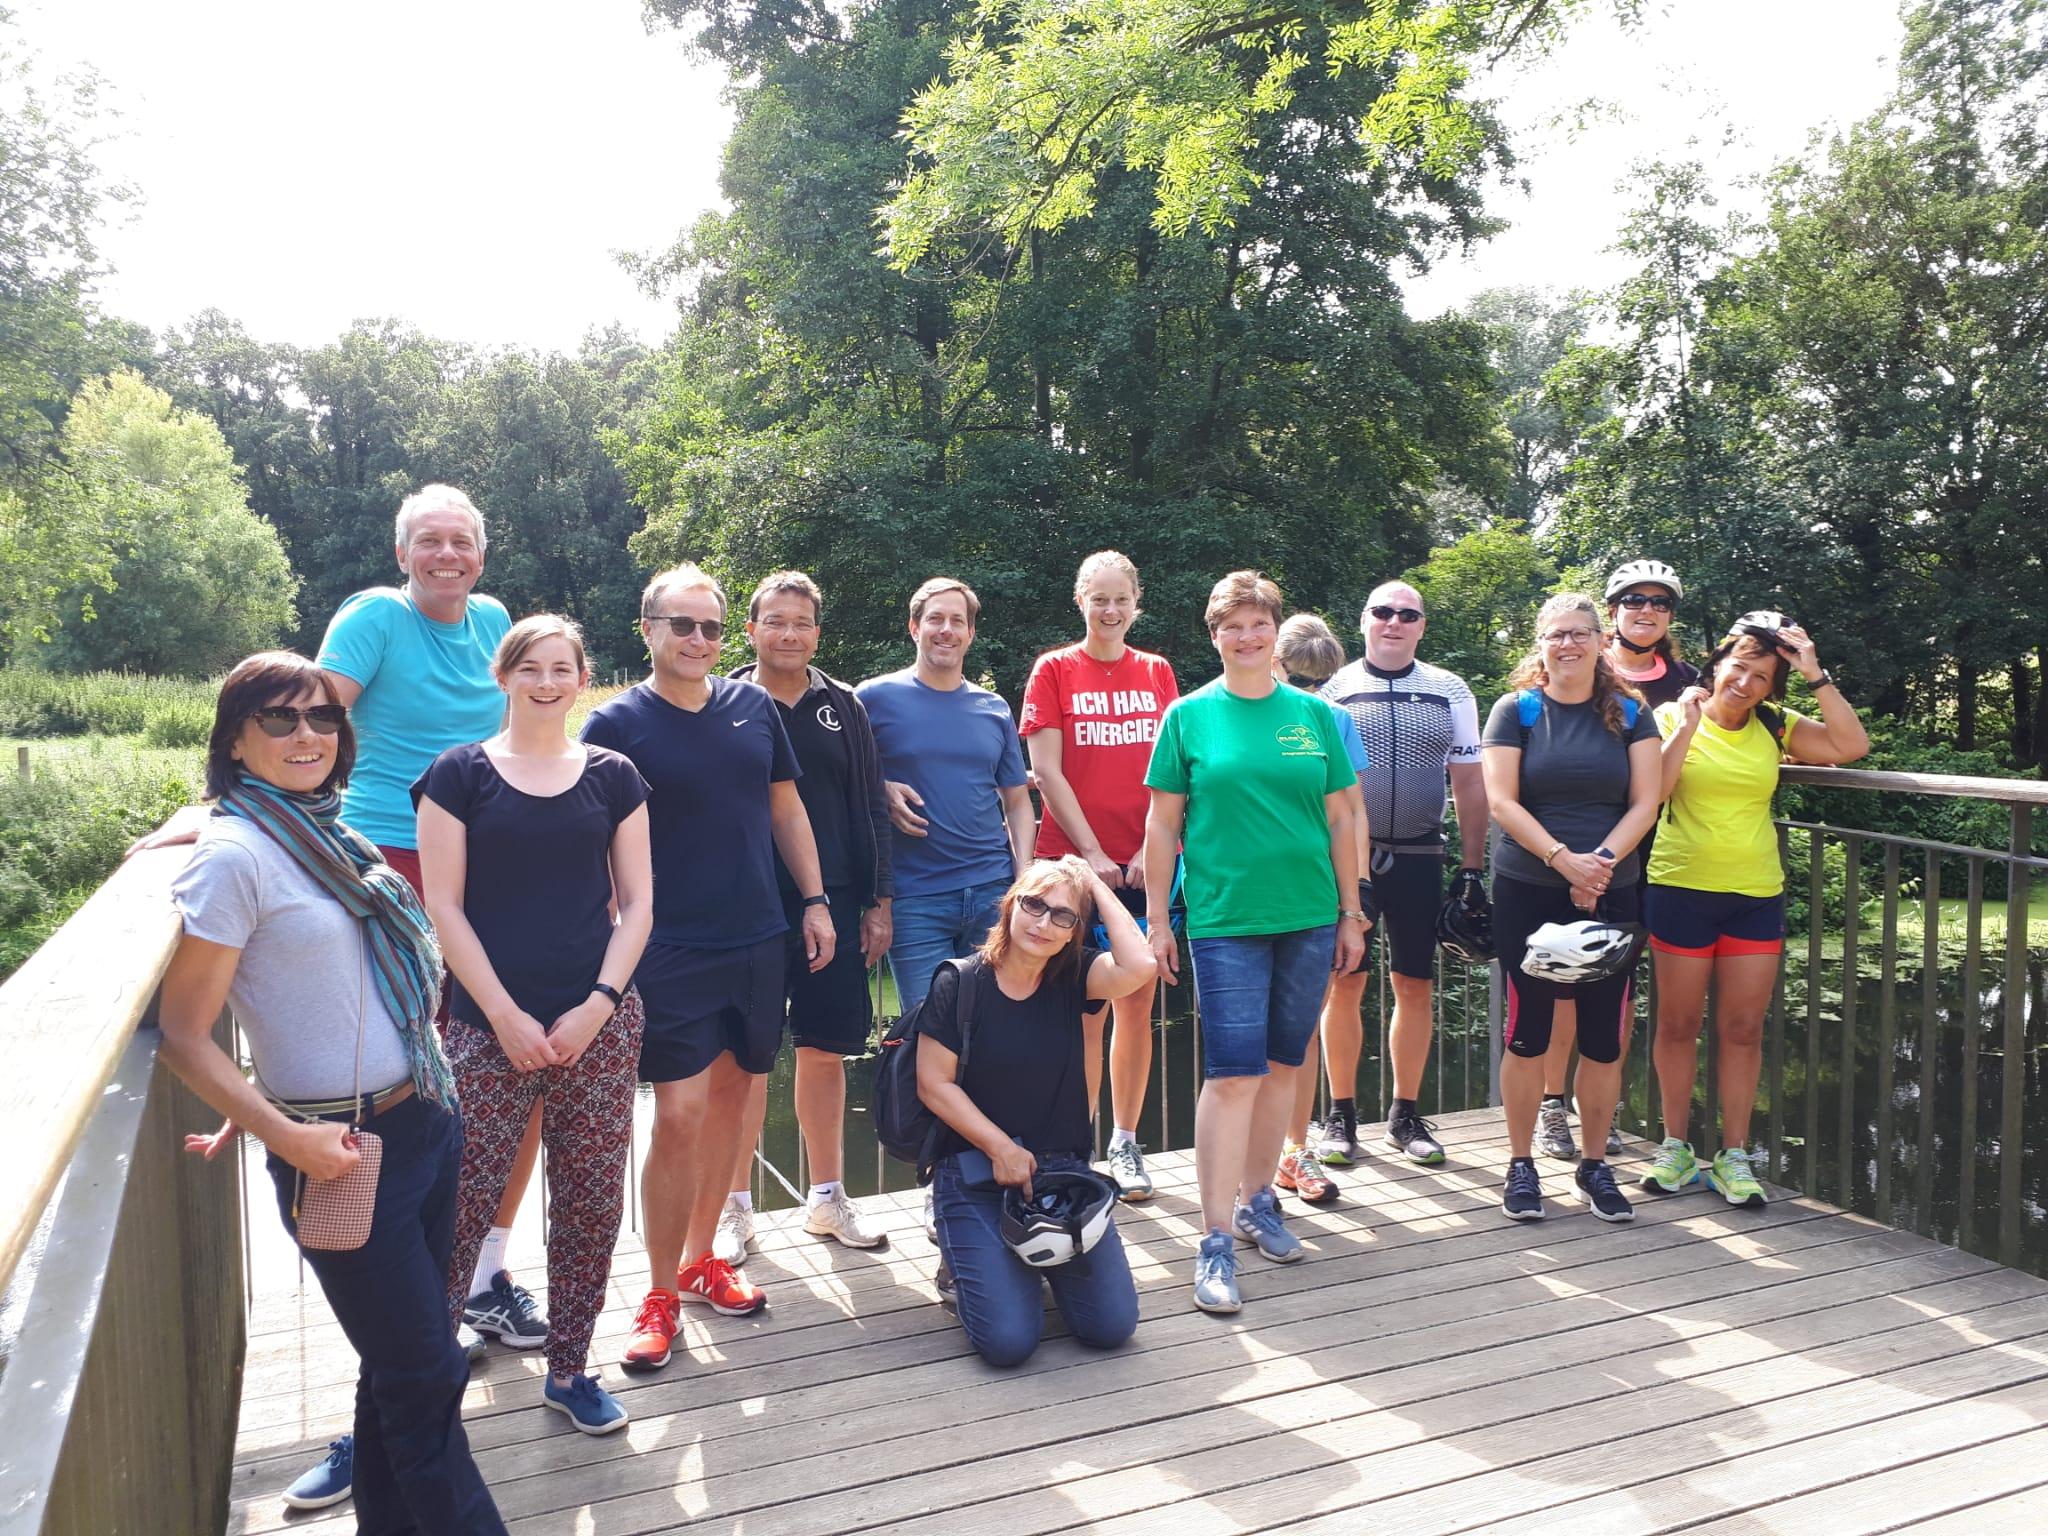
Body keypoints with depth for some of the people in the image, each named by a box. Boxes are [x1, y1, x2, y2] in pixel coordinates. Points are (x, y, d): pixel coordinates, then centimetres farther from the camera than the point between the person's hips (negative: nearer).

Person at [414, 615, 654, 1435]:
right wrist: (505, 1015, -9)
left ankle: (569, 1370, 24)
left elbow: (637, 903, 6)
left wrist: (598, 1004, -5)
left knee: (591, 1201, 8)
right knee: (461, 1204, -3)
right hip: (489, 1025, -2)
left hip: (598, 1023, 3)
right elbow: (444, 908, -3)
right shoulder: (460, 773, 1)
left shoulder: (612, 776, 7)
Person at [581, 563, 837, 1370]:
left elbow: (785, 807, 14)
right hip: (670, 951, -5)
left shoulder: (754, 705, 7)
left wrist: (814, 899, 9)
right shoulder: (616, 722, -5)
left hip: (759, 942, 5)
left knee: (730, 1095, 13)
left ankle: (699, 1258, 30)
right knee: (680, 1113, -6)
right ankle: (660, 1296, 10)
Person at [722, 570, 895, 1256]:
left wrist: (878, 901, 5)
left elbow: (870, 808, 10)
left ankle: (827, 1197, 24)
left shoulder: (843, 708, 8)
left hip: (835, 907, 3)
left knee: (825, 1054, 9)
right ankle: (734, 1207, 16)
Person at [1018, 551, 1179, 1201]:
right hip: (1075, 862, -3)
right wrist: (1093, 853, -10)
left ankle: (1125, 1144, 18)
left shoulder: (1156, 673, 11)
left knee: (1137, 1003, 6)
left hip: (1147, 865, 3)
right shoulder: (1054, 670, 3)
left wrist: (1150, 849, -5)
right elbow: (1046, 772, -4)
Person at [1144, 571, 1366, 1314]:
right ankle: (1216, 1243, 0)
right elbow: (1162, 823, 2)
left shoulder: (1314, 715, 7)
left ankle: (1255, 1200, 30)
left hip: (1308, 918, 3)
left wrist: (1350, 914, 9)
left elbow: (1340, 820, 10)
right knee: (1232, 1075, -7)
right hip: (1223, 920, -3)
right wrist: (1156, 919, -1)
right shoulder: (1189, 716, 1)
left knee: (1282, 1066, 12)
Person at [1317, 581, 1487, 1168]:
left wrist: (1471, 869, 5)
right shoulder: (1334, 688, 3)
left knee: (1415, 986, 6)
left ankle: (1405, 1115, 20)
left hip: (1418, 858, 2)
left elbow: (1470, 784, 10)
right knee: (1343, 984, 2)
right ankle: (1341, 1115, 14)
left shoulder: (1450, 692, 8)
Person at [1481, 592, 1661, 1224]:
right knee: (1527, 1034, 2)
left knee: (1604, 1036, 5)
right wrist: (1565, 858, -17)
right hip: (1527, 893, -2)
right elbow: (1501, 801, -6)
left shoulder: (1630, 714, 8)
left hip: (1611, 894, 2)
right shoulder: (1516, 710, 2)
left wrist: (1602, 861, -14)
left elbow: (1645, 802, 1)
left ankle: (1595, 1164, 20)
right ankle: (1520, 1164, 15)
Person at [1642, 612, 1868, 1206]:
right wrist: (1689, 723, -17)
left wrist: (1817, 676, -8)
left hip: (1756, 896, 2)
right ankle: (1675, 1145, 20)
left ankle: (1733, 1155, 15)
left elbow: (1852, 746, -8)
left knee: (1743, 1028, 6)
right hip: (1681, 889, -2)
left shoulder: (1775, 727, 5)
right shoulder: (1674, 715, -2)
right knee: (1678, 1025, 6)